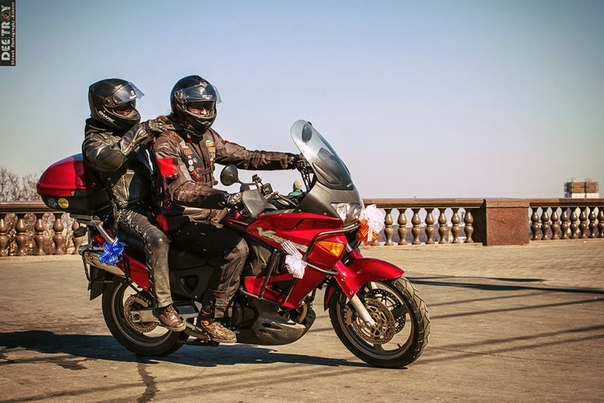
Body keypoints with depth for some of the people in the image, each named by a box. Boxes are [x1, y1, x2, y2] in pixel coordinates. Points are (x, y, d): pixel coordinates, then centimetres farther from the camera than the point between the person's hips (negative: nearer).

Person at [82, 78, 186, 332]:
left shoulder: (130, 130, 19)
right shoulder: (95, 140, -5)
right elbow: (110, 159, -29)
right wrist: (139, 133, -28)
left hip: (151, 203, 9)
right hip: (125, 210, -8)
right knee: (157, 240, -35)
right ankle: (163, 305, -28)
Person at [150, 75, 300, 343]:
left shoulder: (207, 137, 13)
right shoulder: (166, 143, -14)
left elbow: (245, 157, 13)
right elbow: (181, 190, -28)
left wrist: (288, 160, 1)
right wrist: (222, 198, -44)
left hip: (209, 214, 9)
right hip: (183, 222, -9)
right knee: (236, 247, -29)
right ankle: (210, 317, -21)